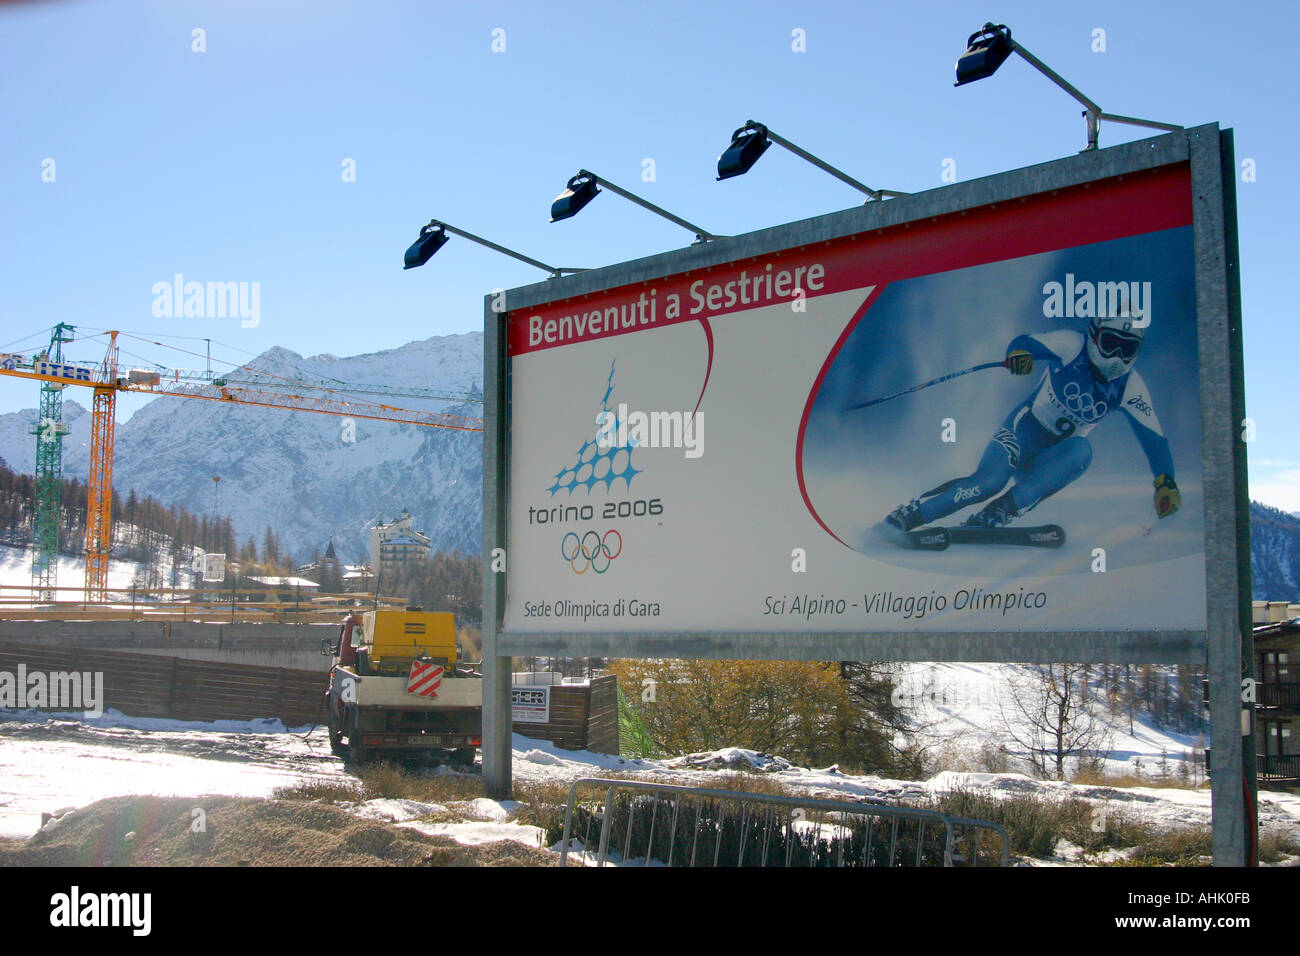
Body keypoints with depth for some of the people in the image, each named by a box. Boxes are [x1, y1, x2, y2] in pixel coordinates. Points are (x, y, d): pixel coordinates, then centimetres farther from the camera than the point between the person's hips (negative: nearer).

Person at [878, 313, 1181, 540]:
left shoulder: (1130, 387, -5)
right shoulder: (1073, 345, -12)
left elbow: (1154, 439, -2)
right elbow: (1025, 343, -21)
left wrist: (1166, 483, -14)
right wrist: (1019, 352, -45)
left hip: (1056, 454, 3)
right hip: (1024, 428, -3)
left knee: (1082, 451, -33)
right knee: (989, 481, -30)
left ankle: (996, 514, -37)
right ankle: (902, 517, -22)